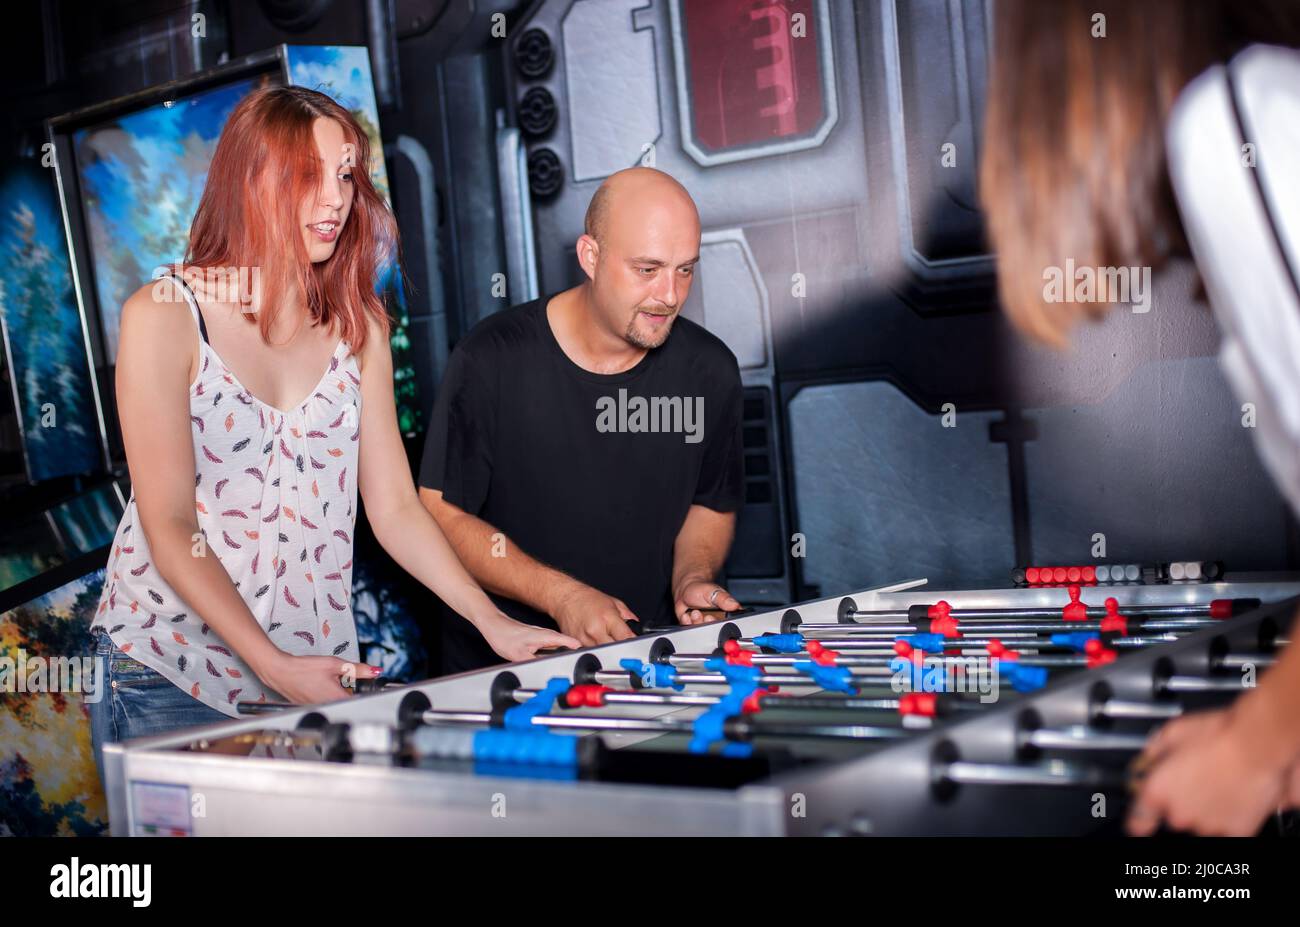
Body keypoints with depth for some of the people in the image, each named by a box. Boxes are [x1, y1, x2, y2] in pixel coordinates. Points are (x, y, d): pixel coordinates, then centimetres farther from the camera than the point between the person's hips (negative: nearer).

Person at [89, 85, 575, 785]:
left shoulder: (357, 325, 6)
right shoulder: (164, 316, -8)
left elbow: (394, 507, 6)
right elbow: (169, 528, -12)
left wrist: (491, 621, -5)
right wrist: (273, 666, -21)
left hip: (316, 671, 4)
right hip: (170, 672, -3)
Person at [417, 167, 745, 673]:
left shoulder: (710, 371, 1)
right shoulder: (490, 361, -10)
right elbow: (442, 513, -8)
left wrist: (692, 576, -4)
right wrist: (563, 596, -17)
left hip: (648, 658, 3)